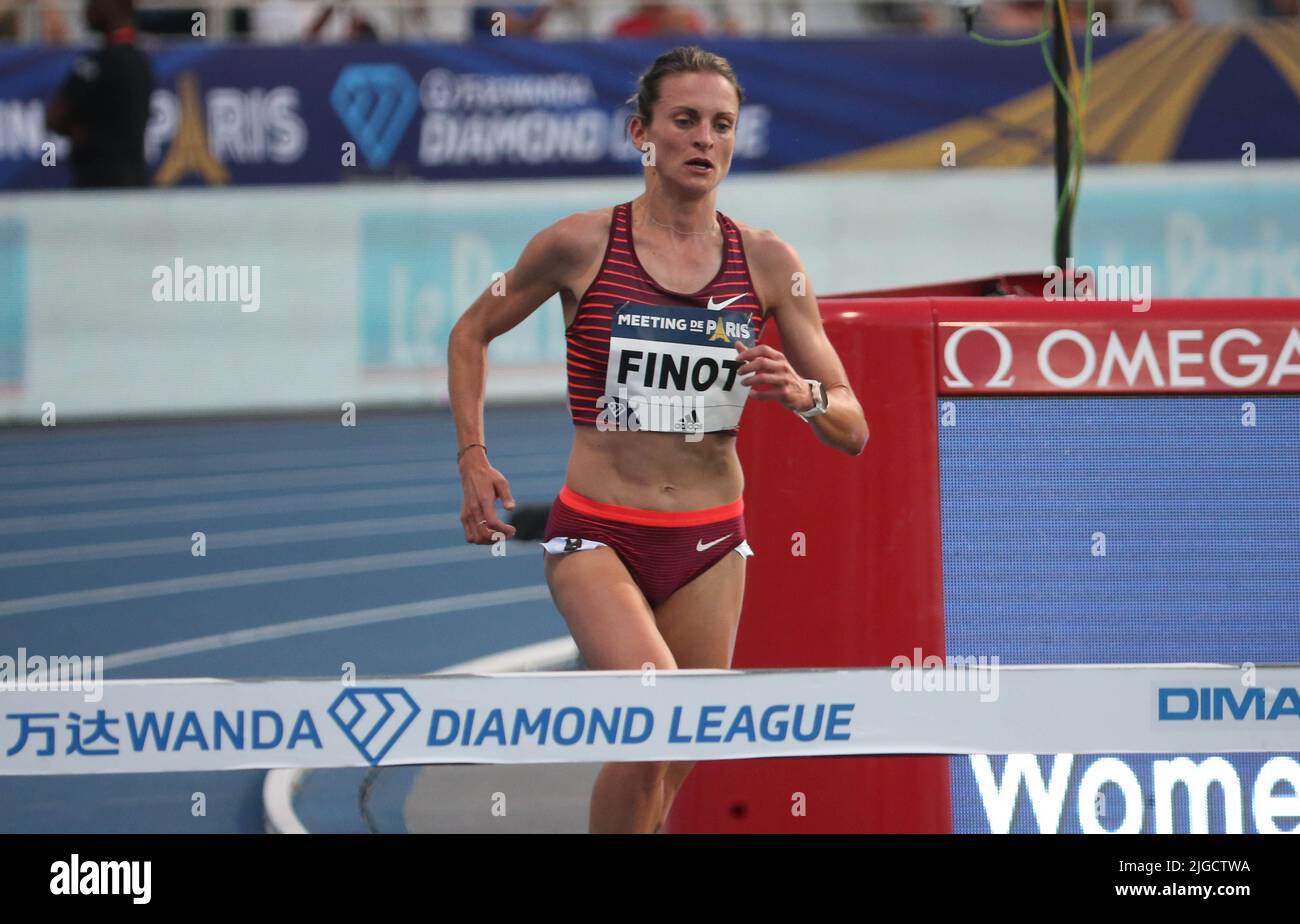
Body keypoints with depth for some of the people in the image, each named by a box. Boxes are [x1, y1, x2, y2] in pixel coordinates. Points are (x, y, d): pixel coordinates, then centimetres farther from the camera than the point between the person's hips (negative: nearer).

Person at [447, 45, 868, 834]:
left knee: (670, 766, 9)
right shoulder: (580, 246, -5)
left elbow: (852, 430, 3)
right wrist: (474, 458, 3)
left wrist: (801, 393, -19)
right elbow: (473, 334, 13)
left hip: (709, 544, 3)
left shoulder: (767, 262, 1)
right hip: (596, 533, -3)